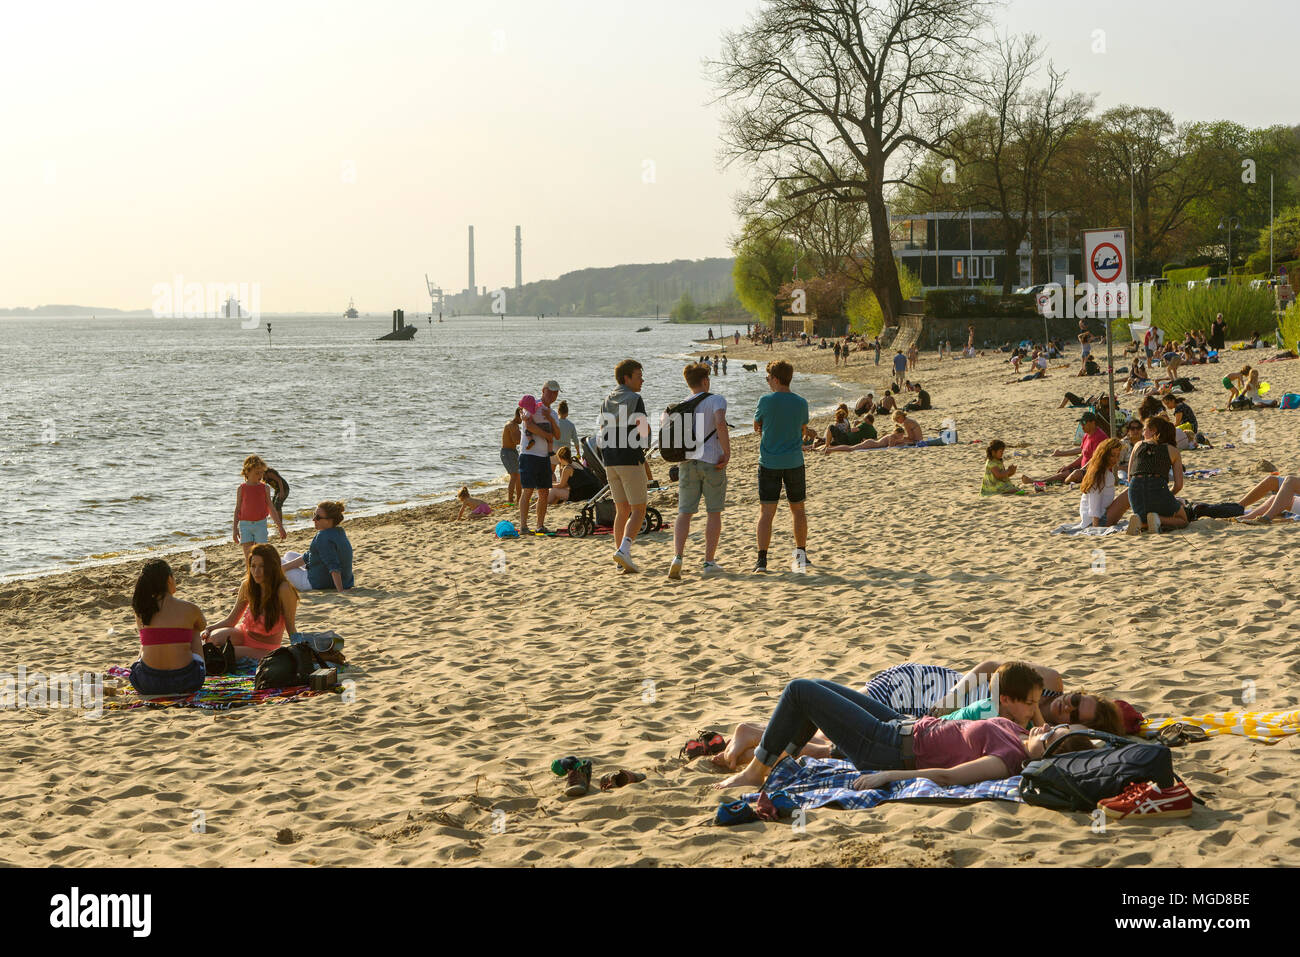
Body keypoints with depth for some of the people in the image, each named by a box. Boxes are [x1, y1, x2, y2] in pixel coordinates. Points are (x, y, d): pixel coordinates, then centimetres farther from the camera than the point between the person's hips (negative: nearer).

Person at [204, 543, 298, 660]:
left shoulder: (283, 590, -20)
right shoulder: (247, 586, -3)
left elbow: (290, 628, -14)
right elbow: (230, 620, 5)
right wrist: (208, 629, -10)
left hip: (264, 650, -4)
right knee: (213, 638, -27)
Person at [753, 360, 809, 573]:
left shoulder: (766, 401, -10)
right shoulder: (801, 403, -1)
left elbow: (757, 427, 5)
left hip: (769, 462, -2)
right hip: (794, 462, 3)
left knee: (766, 511, -2)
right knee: (798, 509, 16)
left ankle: (762, 558, -10)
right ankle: (801, 553, 23)